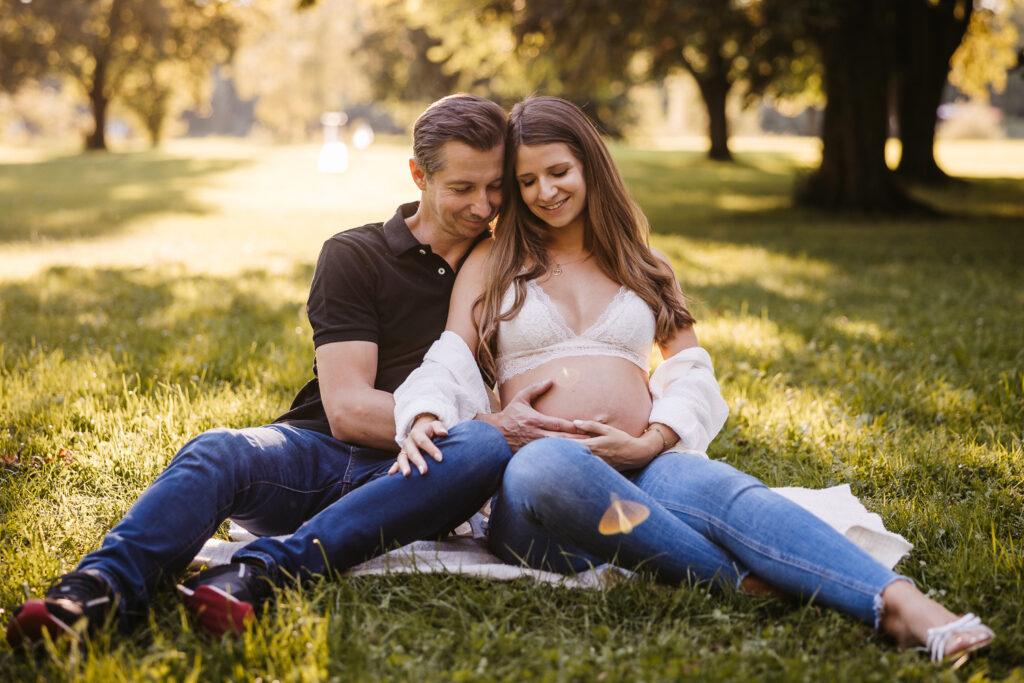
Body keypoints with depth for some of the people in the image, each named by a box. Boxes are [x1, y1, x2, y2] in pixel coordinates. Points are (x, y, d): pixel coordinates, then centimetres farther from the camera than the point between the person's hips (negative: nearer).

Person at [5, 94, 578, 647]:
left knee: (485, 452, -34)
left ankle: (267, 567, -43)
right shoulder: (355, 256, 5)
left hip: (405, 477, 1)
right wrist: (487, 425, -18)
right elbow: (348, 409, -8)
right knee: (217, 451, -32)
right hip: (316, 452, -1)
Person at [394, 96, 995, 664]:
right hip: (535, 484, -1)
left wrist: (651, 442, -7)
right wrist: (425, 417, -17)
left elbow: (693, 375, 15)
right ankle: (738, 577, -37)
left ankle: (901, 606, -54)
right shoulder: (493, 264, 18)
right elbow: (451, 362, 7)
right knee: (549, 464, -41)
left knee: (731, 494, -34)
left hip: (643, 472, 2)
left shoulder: (647, 270, 23)